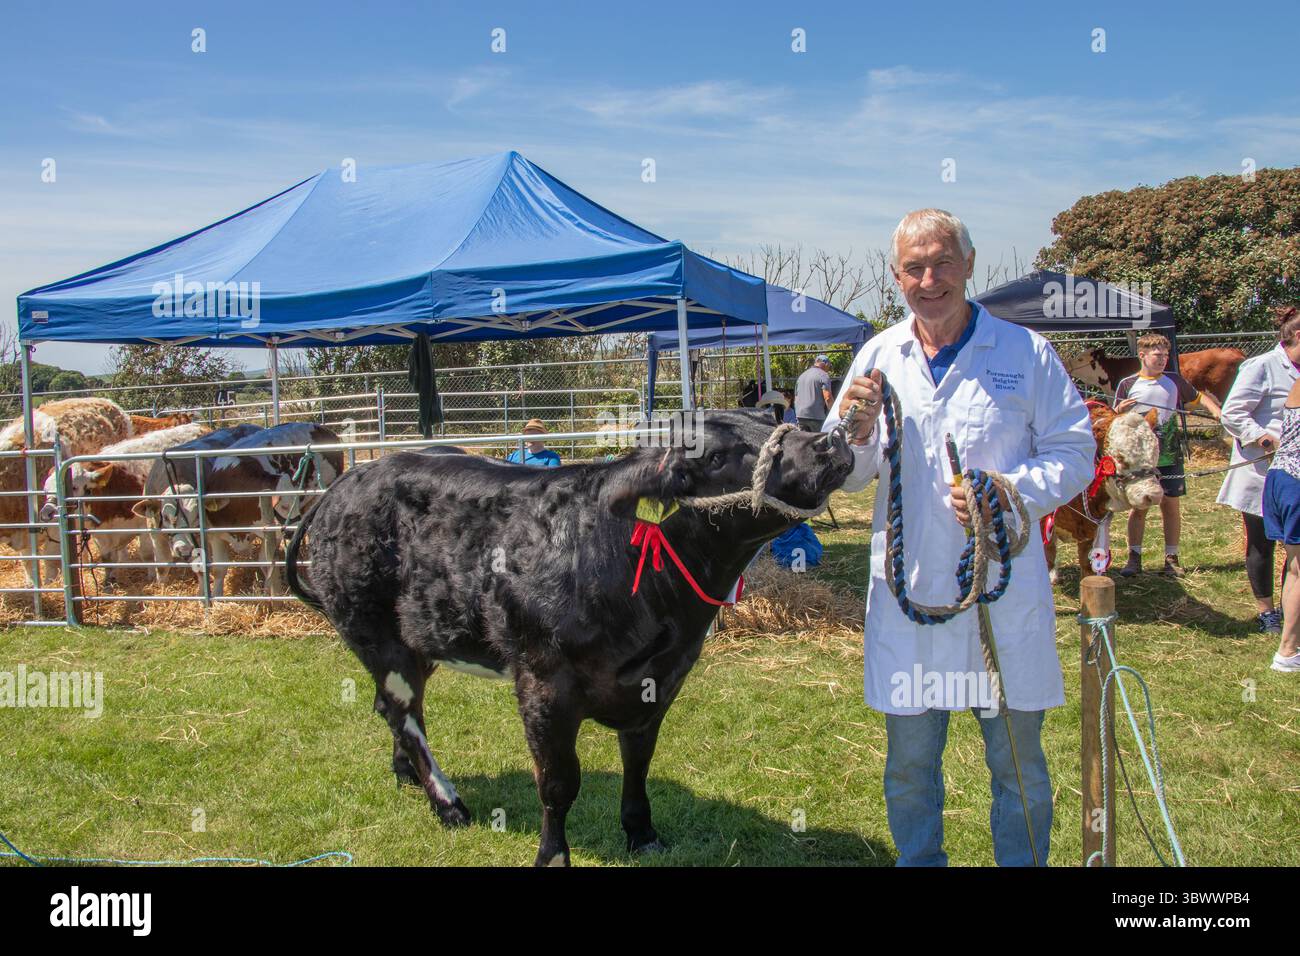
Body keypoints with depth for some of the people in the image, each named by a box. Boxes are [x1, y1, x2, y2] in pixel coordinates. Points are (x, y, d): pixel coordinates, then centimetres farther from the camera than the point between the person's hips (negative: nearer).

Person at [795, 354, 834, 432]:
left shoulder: (801, 376, 20)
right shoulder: (823, 375, -3)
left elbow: (796, 397, 24)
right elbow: (827, 397, -14)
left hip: (800, 415, 7)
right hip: (816, 415, -6)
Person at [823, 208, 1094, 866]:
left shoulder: (1026, 353, 0)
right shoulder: (878, 356, 6)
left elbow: (1075, 452, 1)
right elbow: (849, 477, 9)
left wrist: (1011, 491, -16)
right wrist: (857, 434, -13)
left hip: (1005, 591, -1)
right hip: (907, 590, 2)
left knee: (1018, 758, 10)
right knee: (909, 760, 13)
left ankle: (1022, 862, 31)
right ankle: (919, 861, 33)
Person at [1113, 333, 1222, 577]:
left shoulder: (1175, 381, 7)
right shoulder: (1127, 385, 0)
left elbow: (1199, 397, 19)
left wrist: (1216, 410, 1)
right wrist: (1120, 410, -18)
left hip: (1169, 456, 2)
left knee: (1170, 505, 6)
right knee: (1138, 506, 2)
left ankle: (1171, 558, 14)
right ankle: (1134, 557, 9)